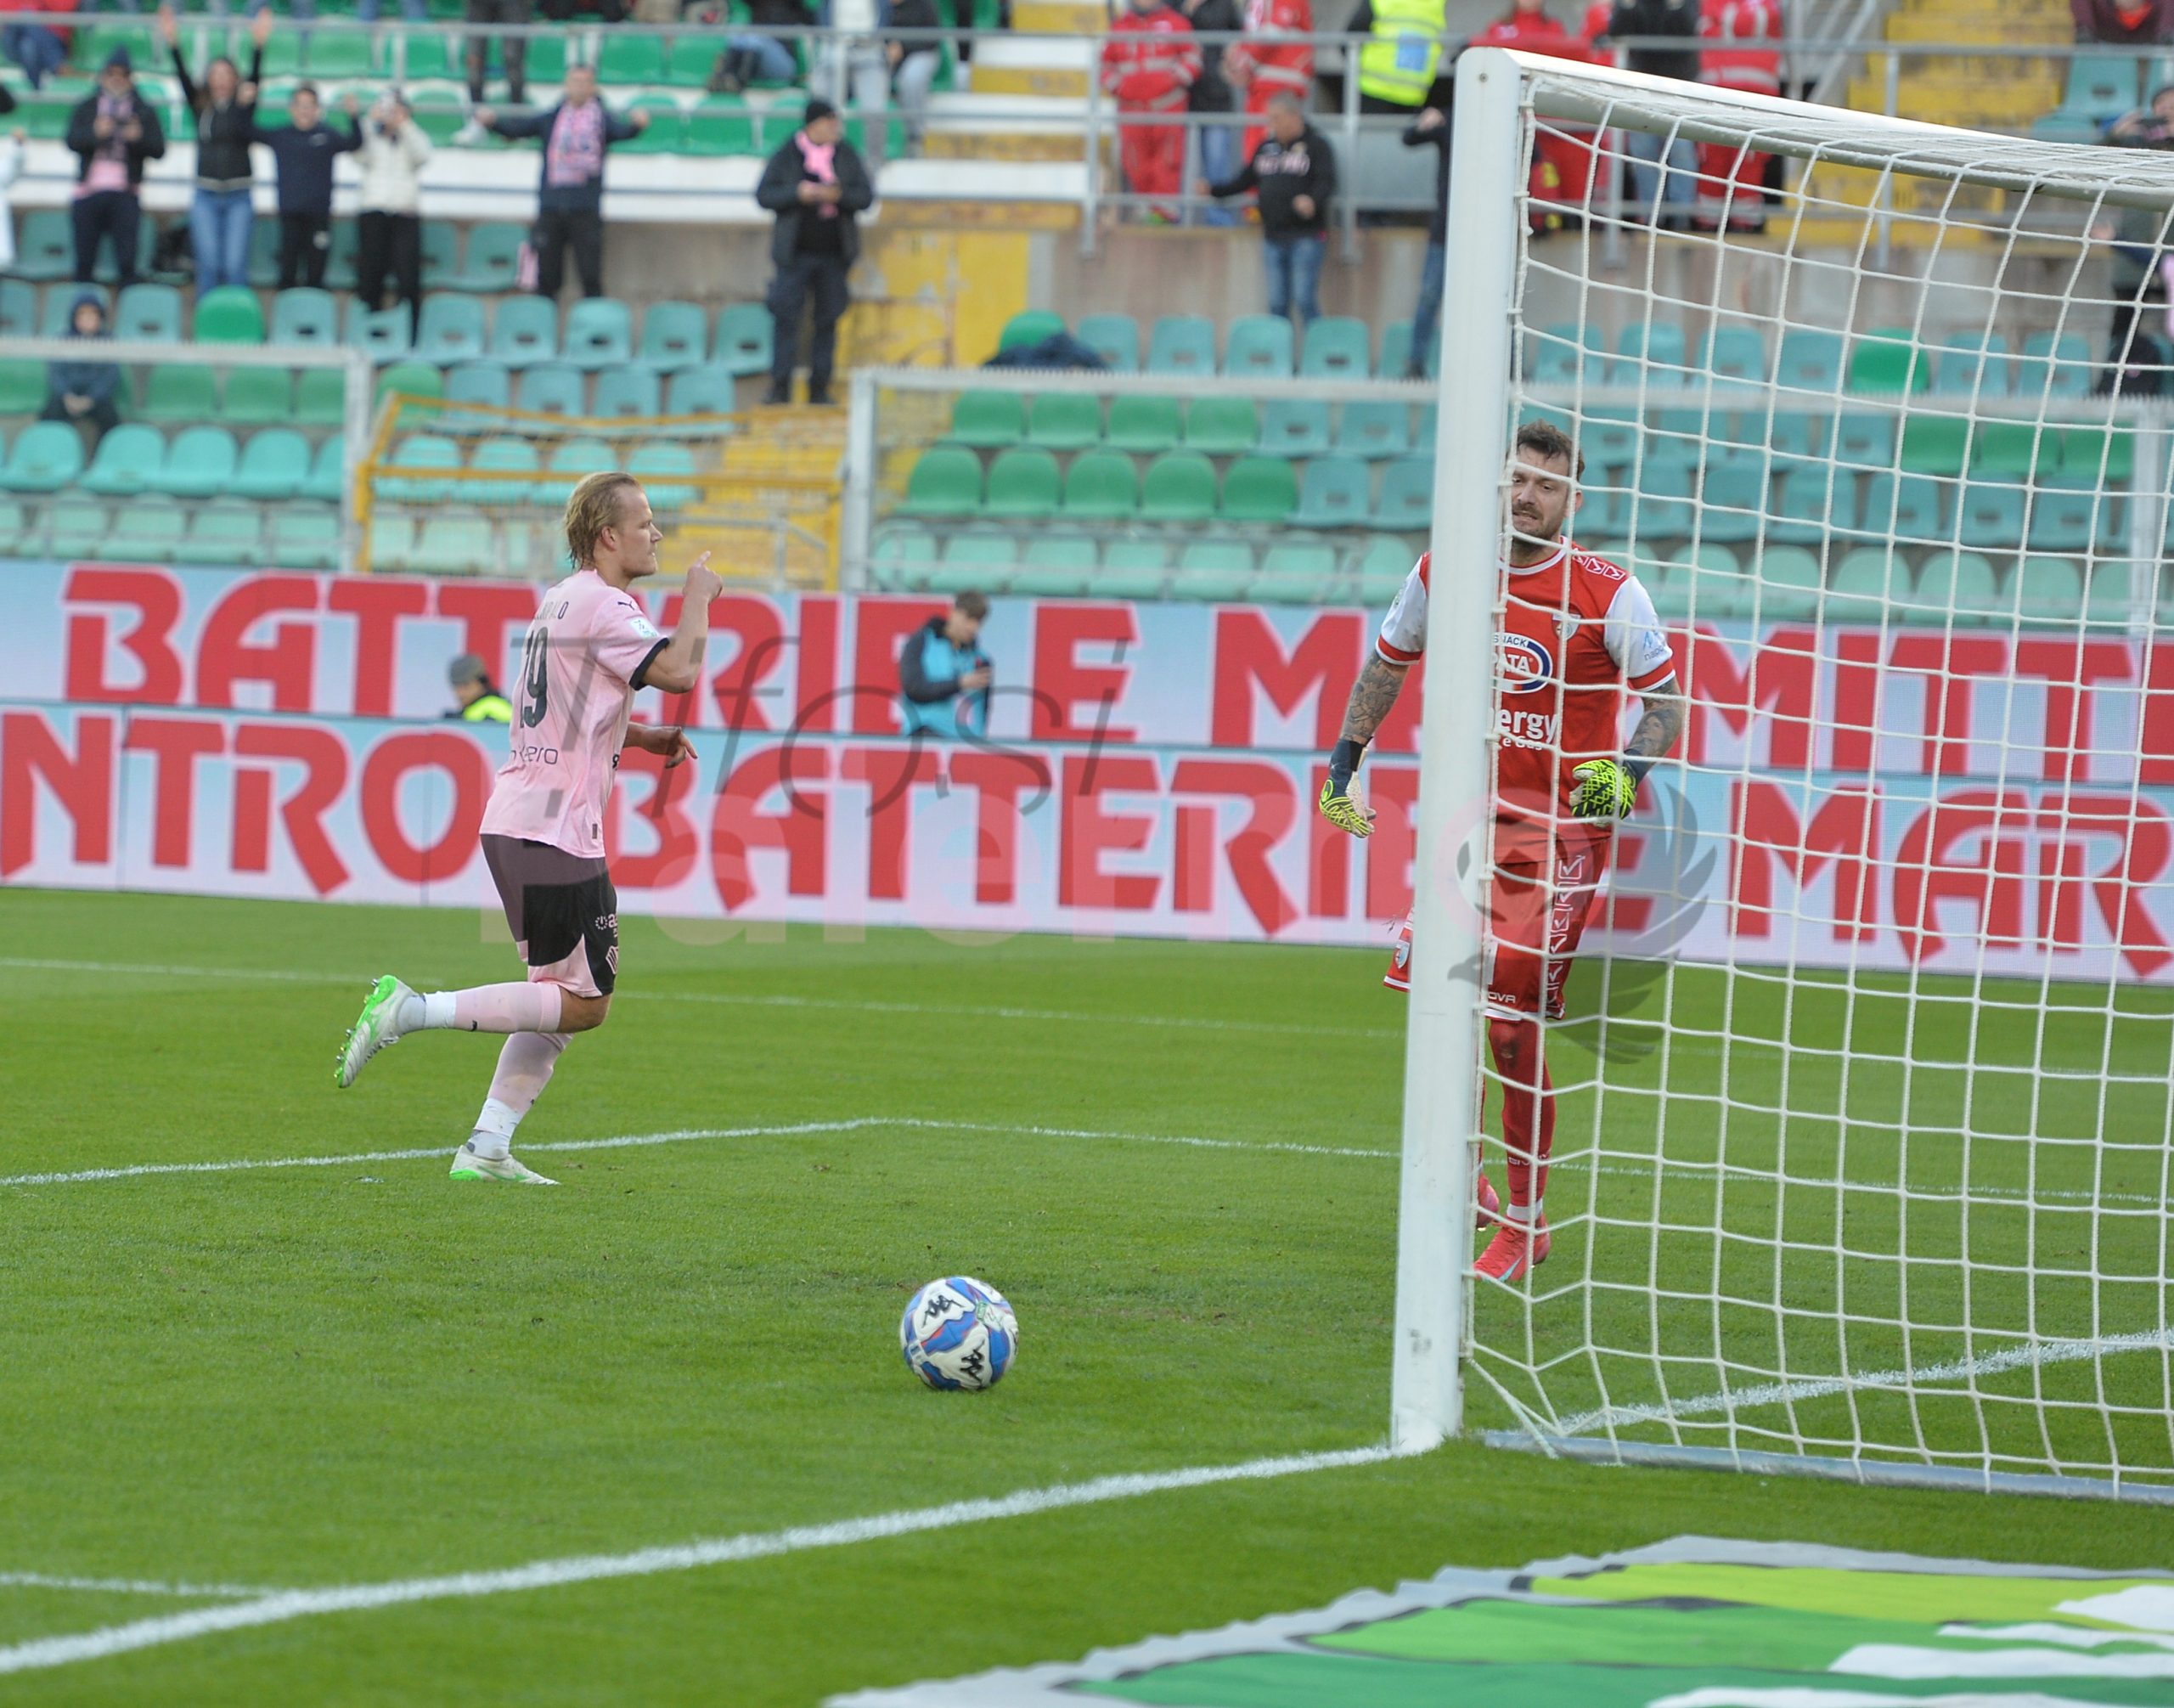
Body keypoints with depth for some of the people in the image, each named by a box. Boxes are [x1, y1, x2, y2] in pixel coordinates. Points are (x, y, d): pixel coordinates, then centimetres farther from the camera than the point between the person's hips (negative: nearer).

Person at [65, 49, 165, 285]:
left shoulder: (145, 112, 10)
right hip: (89, 192, 1)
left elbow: (158, 150, 2)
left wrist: (139, 138, -19)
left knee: (127, 262, -7)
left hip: (125, 195, -1)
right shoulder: (86, 108, 12)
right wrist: (96, 132, -22)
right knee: (84, 261, 4)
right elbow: (73, 141, -2)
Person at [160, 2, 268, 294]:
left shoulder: (244, 106, 4)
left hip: (239, 195, -1)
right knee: (208, 265, -1)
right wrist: (173, 45, -20)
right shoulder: (200, 107, 7)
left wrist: (258, 45, -27)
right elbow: (184, 78, -5)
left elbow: (255, 75, -10)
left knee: (236, 266, -4)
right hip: (206, 194, 1)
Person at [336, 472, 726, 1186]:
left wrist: (646, 738, 18)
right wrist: (698, 596, -5)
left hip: (515, 823, 10)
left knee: (562, 997, 13)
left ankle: (487, 1148, 8)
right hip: (555, 830, -10)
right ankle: (413, 1010, -11)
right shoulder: (602, 605, -11)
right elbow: (677, 671, -22)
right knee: (583, 1003, -7)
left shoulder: (561, 602, 20)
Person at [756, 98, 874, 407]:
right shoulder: (785, 158, 0)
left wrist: (838, 196, -17)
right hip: (796, 253, -2)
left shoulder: (847, 157, 6)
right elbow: (764, 196, -3)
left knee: (828, 322, 4)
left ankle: (819, 389, 9)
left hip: (834, 254, 2)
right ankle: (781, 387, -5)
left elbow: (866, 196, 2)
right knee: (787, 318, -8)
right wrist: (798, 194, -18)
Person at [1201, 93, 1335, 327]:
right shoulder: (1267, 147, 15)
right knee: (1277, 303, 6)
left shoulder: (1316, 145, -4)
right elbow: (1245, 181, 22)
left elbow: (1327, 182, -16)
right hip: (1273, 236, 6)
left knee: (1305, 300, -11)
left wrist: (1312, 199, -36)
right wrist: (1213, 190, 12)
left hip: (1306, 236, -6)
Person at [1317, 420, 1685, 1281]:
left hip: (1563, 824, -4)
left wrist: (1625, 770, -18)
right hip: (1473, 814, 4)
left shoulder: (1609, 593, -8)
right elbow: (1387, 665, 19)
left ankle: (1526, 1225, 4)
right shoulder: (1443, 575, 3)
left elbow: (1666, 701, -1)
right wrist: (1344, 760, 14)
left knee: (1511, 1023, -9)